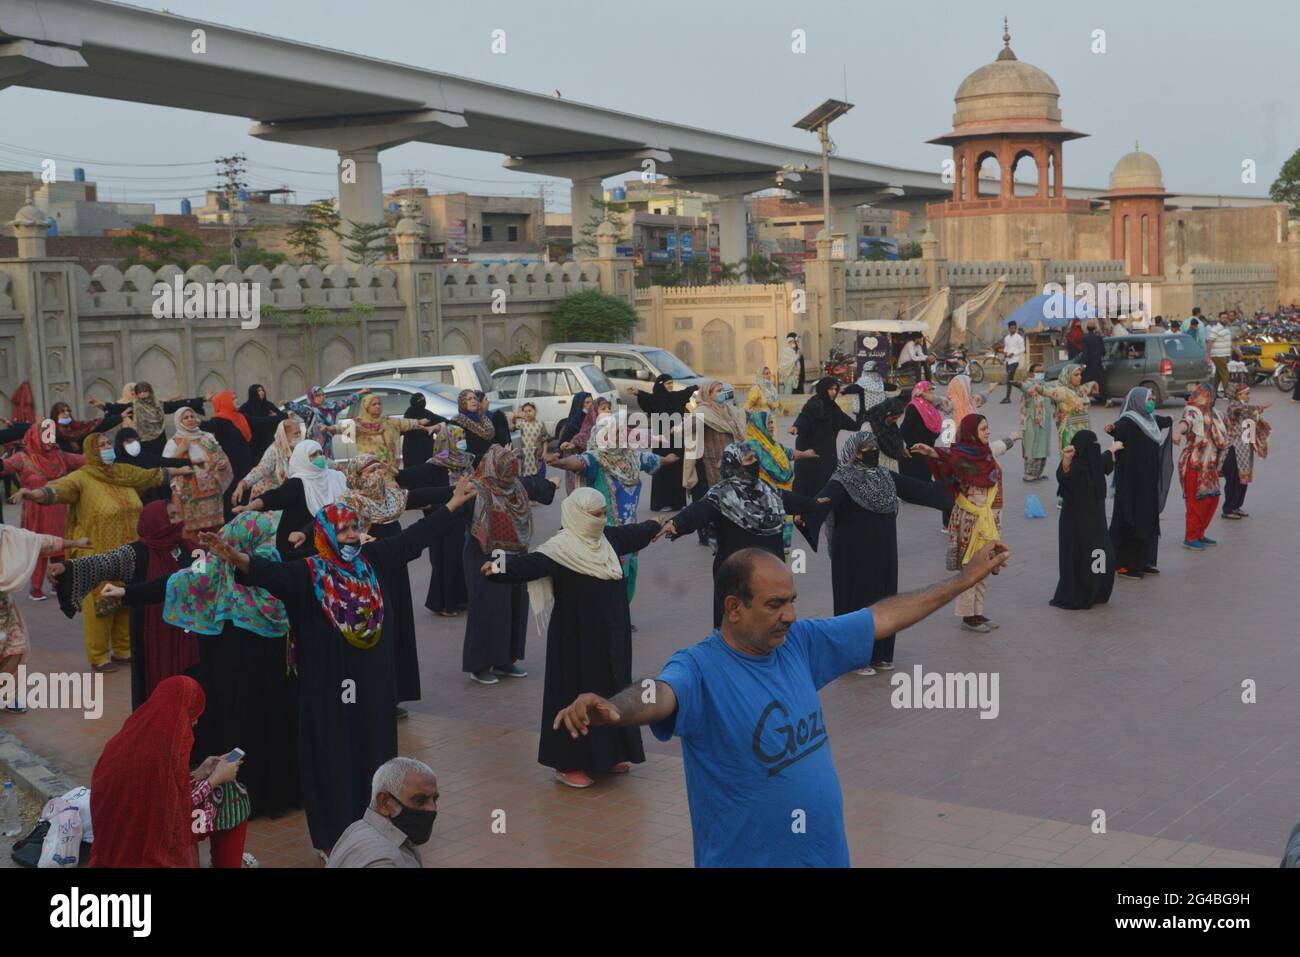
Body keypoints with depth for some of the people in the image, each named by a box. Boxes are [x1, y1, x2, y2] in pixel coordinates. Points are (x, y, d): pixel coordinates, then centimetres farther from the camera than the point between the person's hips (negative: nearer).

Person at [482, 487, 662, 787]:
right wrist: (500, 567, -54)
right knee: (577, 695, -2)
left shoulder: (608, 538, 5)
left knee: (611, 690, 15)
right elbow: (528, 564, -34)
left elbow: (637, 533, 26)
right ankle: (569, 763, 9)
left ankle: (607, 755, 29)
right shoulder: (560, 548, -18)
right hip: (575, 637, -8)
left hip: (610, 635, 8)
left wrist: (656, 525, 45)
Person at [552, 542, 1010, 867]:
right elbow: (657, 695, -41)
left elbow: (885, 616, 9)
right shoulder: (699, 669, -20)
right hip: (747, 857, -6)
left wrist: (966, 578, 14)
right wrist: (609, 708, -64)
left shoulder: (800, 642, -1)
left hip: (826, 851, 6)